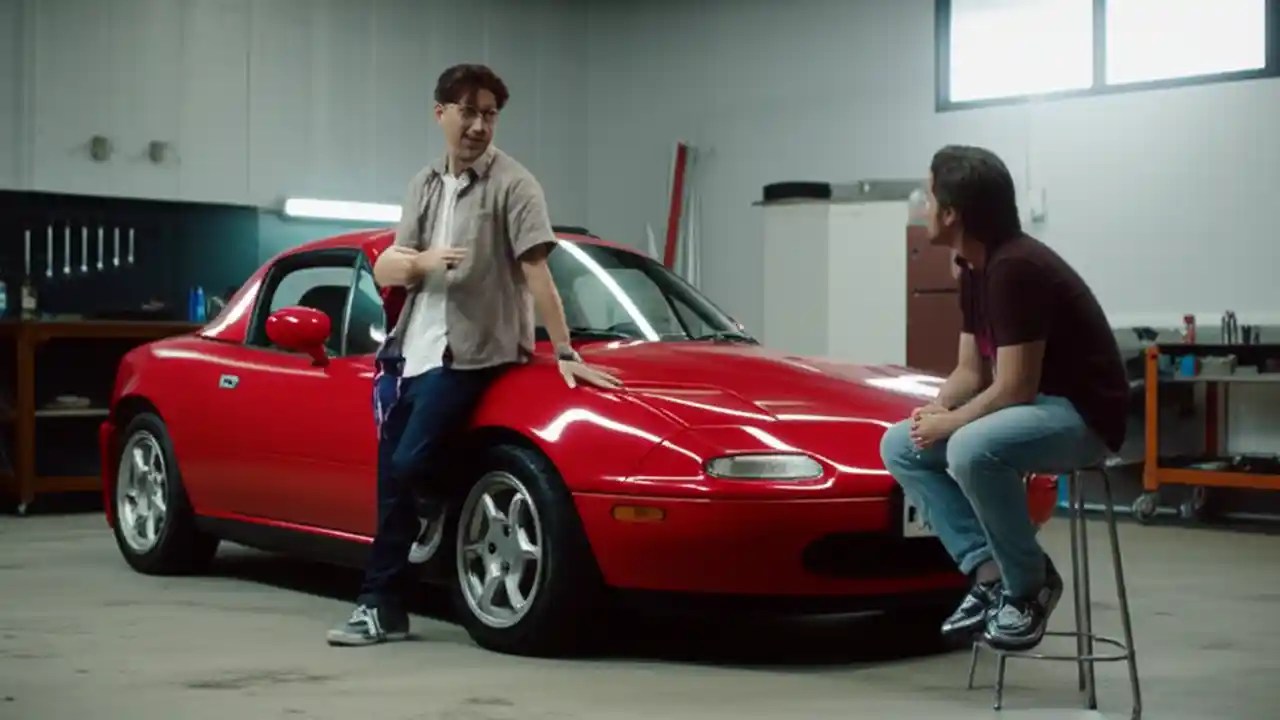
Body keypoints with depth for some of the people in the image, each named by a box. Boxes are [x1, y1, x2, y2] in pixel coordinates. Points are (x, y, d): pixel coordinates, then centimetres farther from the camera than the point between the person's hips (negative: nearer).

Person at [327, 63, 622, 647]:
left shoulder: (512, 183, -7)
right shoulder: (425, 185, 13)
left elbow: (536, 273, -13)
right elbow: (384, 271, 8)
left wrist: (564, 353, -19)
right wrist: (420, 260, -15)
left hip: (468, 354, -7)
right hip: (412, 350, 7)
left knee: (405, 468, -16)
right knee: (390, 476, 6)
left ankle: (379, 604, 3)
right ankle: (386, 608, 17)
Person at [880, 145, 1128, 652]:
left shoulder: (1016, 268, -23)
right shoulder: (975, 269, 8)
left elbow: (1015, 388, -25)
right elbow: (971, 371, 13)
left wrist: (948, 424, -14)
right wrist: (937, 408, -7)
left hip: (1081, 414, -10)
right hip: (1026, 406, 10)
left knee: (972, 450, -36)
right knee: (900, 447, 5)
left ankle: (1029, 584, -13)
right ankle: (989, 573, -3)